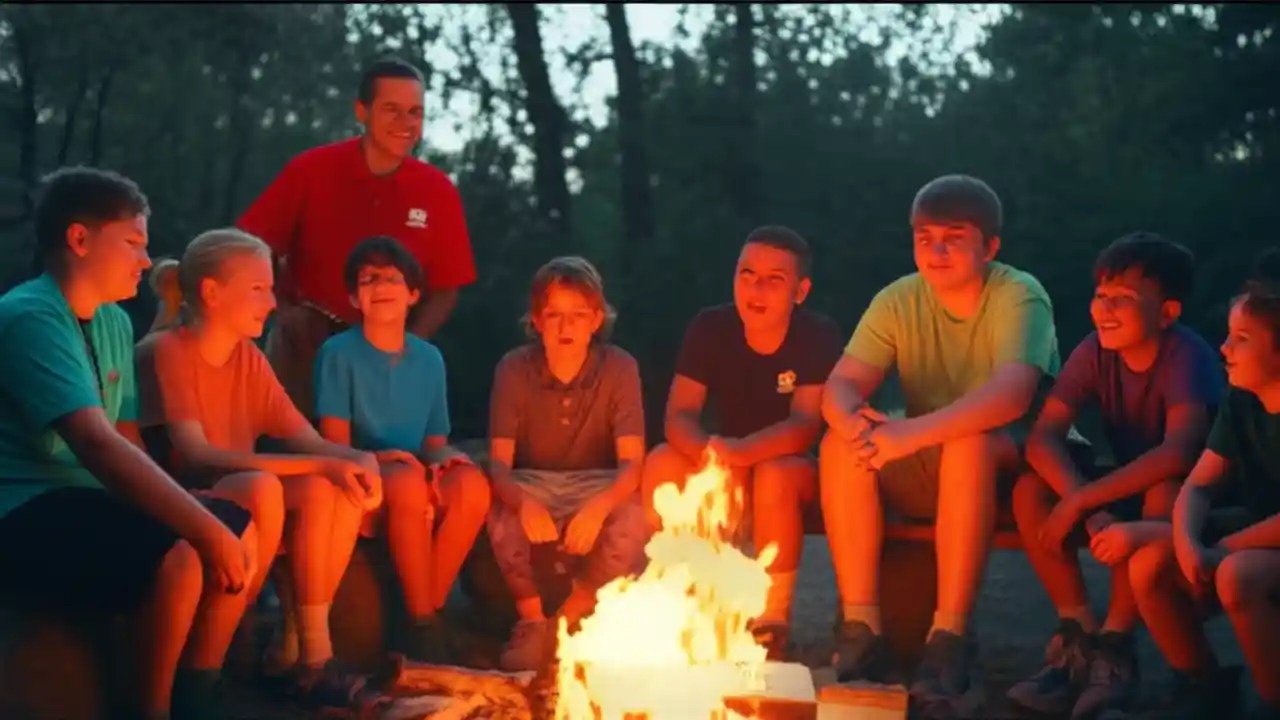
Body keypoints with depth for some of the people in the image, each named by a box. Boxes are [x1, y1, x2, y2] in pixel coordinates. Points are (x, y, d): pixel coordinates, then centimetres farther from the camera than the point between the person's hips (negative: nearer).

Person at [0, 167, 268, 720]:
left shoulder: (113, 322, 11)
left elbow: (128, 444, 8)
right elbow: (97, 446, -28)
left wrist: (212, 521, -9)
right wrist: (206, 528, -32)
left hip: (80, 501, 9)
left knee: (244, 525, 1)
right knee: (179, 551, -30)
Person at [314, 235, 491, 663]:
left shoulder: (430, 359, 13)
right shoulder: (339, 354, 0)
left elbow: (435, 442, 13)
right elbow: (335, 446, -6)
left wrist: (443, 459, -11)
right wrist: (380, 457, -25)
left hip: (416, 479, 4)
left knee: (471, 483, -30)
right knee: (408, 480, -38)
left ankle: (431, 609, -18)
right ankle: (422, 623, -27)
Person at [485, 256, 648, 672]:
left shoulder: (619, 368, -12)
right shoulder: (514, 369, -11)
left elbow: (632, 461, -19)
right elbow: (499, 462, -17)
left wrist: (598, 507, -41)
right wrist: (524, 503, -42)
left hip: (597, 486, 0)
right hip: (533, 486, 0)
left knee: (634, 517, -32)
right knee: (501, 514, -34)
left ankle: (571, 618, -10)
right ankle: (532, 619, -13)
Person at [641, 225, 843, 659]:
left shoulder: (818, 337, -17)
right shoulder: (709, 329, -9)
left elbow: (806, 426, -27)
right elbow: (679, 417, -15)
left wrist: (739, 452, -45)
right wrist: (710, 454, -39)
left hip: (799, 470, -3)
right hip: (728, 471, 3)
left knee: (774, 475, -36)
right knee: (662, 463, -24)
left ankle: (774, 621, -21)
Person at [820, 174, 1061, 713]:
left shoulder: (1019, 296, -16)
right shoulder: (898, 301, -2)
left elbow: (1013, 395, -33)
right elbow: (840, 387, -11)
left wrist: (912, 434, -43)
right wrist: (854, 422, -37)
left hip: (1014, 465, -4)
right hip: (928, 470, 5)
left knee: (969, 445, -37)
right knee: (841, 444, -22)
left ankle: (949, 639, -32)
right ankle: (860, 629, -20)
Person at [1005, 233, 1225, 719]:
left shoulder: (1188, 357, -25)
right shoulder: (1095, 351, -10)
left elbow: (1177, 454, -40)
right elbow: (1043, 437, -19)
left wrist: (1081, 500, -38)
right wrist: (1091, 508, -35)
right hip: (1126, 490, 5)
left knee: (1163, 497, -38)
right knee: (1030, 491, -19)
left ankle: (1114, 645, -22)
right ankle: (1080, 639, -10)